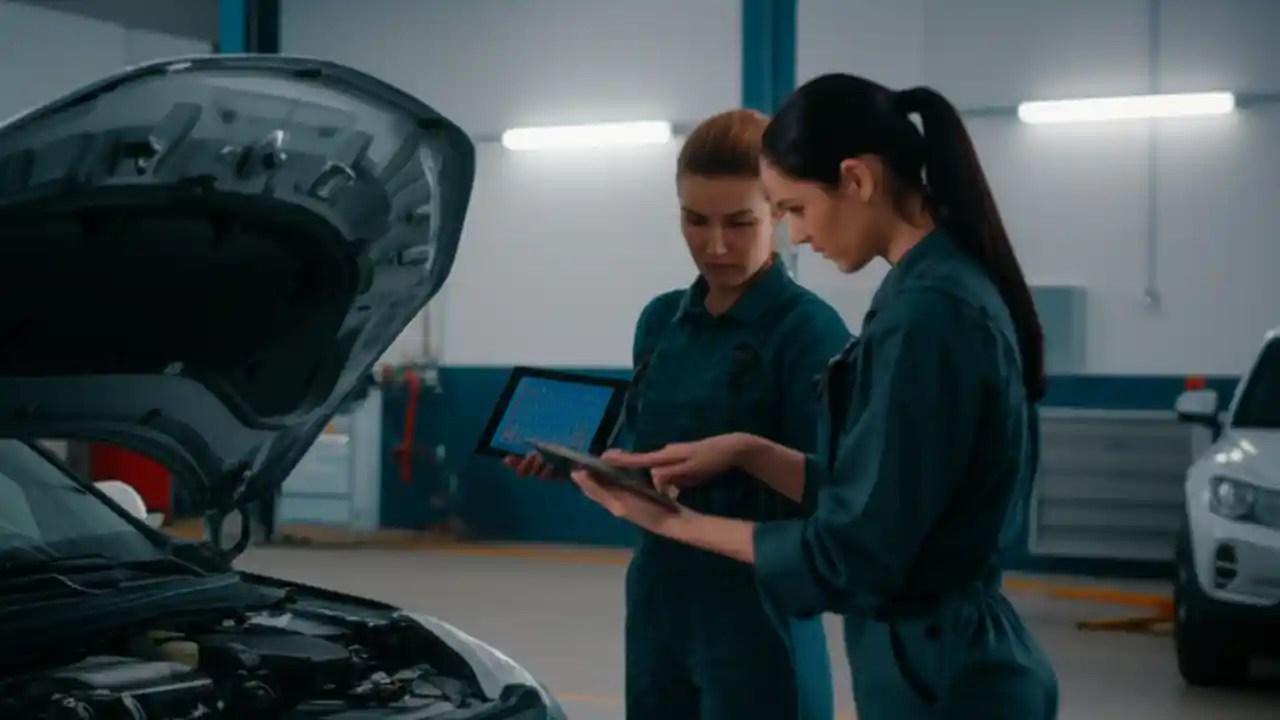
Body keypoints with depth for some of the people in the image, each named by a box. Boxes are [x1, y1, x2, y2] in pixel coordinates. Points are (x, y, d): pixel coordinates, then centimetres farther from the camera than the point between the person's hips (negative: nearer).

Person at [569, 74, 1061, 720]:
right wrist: (746, 452, 8)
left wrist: (676, 522, -10)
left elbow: (852, 556, -20)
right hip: (954, 662, 9)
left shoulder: (925, 316, -21)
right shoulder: (952, 290, 8)